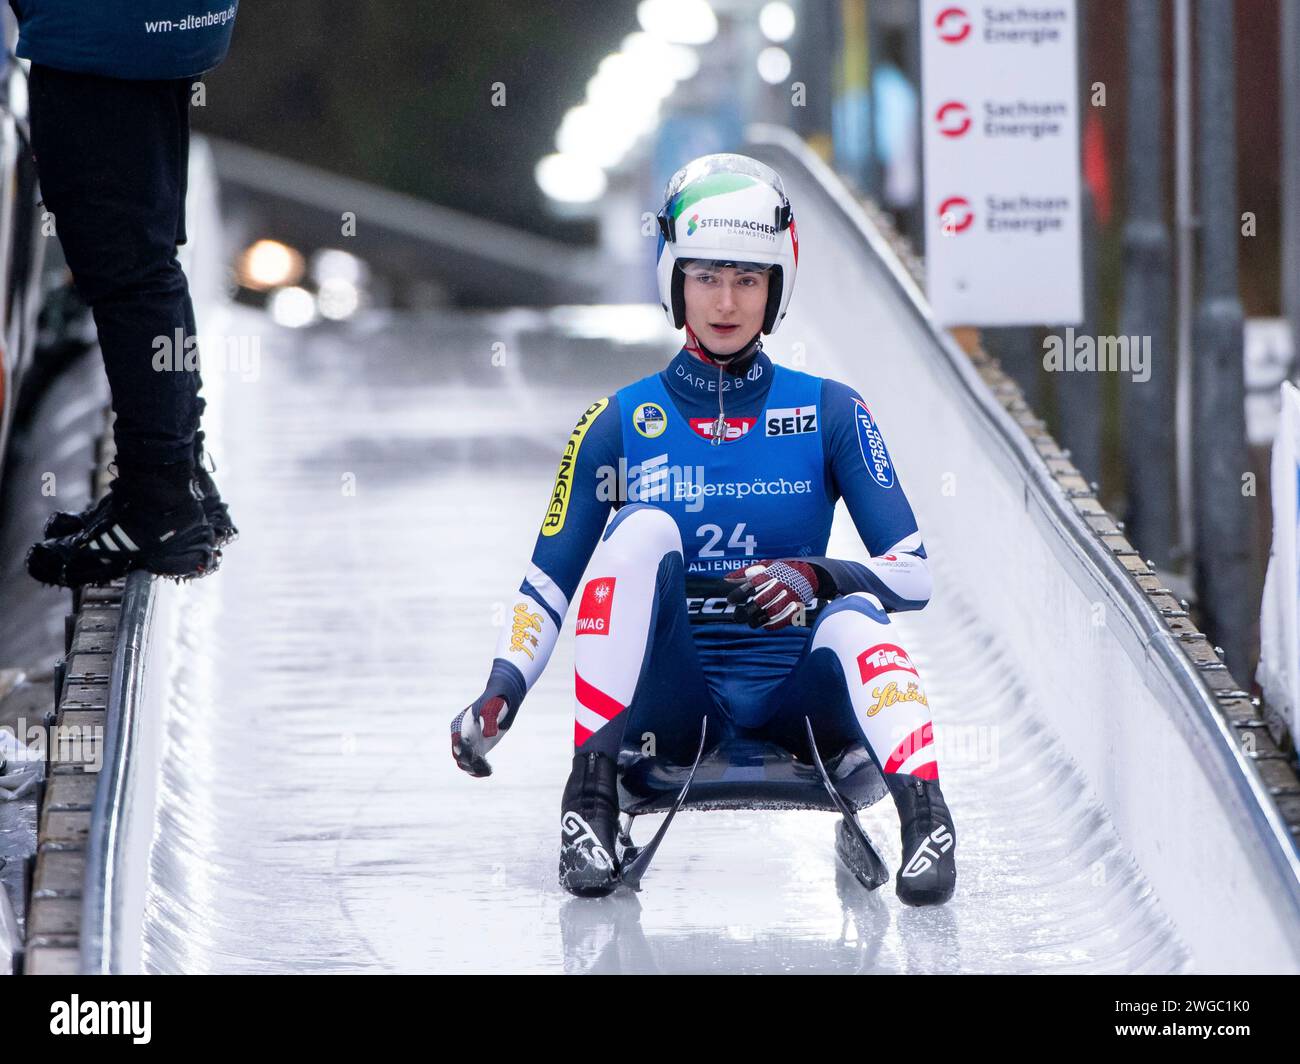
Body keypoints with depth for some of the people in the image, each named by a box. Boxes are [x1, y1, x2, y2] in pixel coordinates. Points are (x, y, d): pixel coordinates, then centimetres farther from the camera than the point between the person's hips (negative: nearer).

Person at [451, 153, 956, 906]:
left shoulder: (829, 414, 6)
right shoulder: (623, 423, 7)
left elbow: (913, 573, 0)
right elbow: (550, 581, 8)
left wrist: (818, 578, -20)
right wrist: (503, 690, -9)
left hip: (793, 698, 0)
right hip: (676, 701, 0)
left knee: (855, 619, -33)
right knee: (643, 528, -27)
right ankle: (590, 799, -30)